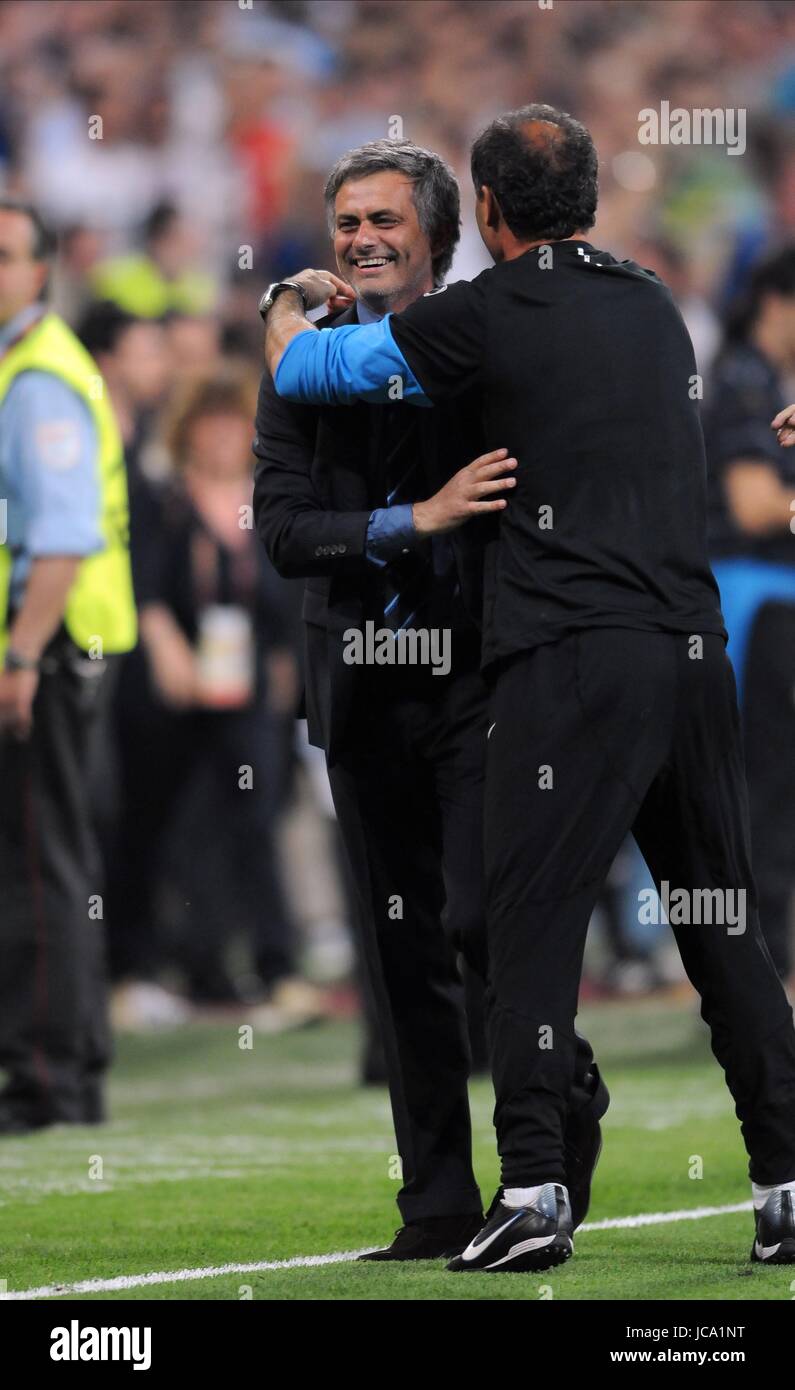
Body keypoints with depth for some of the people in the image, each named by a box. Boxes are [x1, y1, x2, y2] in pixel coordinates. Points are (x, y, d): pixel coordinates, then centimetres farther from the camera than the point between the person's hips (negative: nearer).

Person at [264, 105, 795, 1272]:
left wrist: (294, 303, 32)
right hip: (696, 648, 6)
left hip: (572, 660, -6)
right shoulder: (657, 308, 16)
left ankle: (533, 1194, -11)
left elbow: (298, 371, 8)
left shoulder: (492, 315, -2)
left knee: (535, 925, -3)